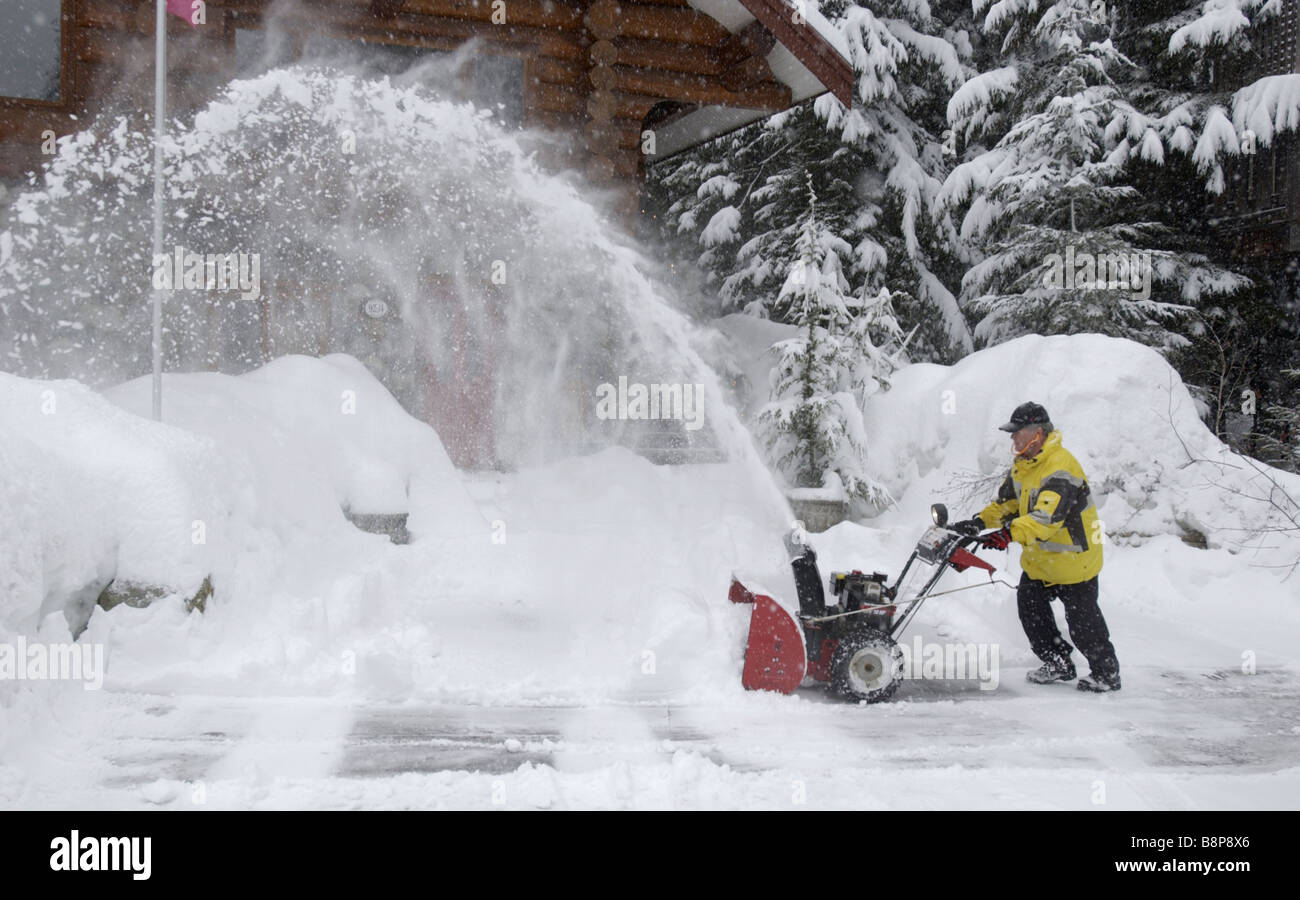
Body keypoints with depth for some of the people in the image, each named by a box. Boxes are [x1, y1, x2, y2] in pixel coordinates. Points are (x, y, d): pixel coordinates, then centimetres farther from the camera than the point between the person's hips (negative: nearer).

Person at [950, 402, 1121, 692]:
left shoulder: (1060, 467, -27)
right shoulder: (1023, 464, 5)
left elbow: (1048, 515, -38)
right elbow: (1007, 502, 16)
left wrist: (1011, 533, -47)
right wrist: (979, 522, 0)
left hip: (1072, 557, -9)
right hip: (1040, 559, 9)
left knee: (1082, 620, 0)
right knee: (1030, 605, 11)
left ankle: (1107, 674, 17)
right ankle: (1059, 665, 26)